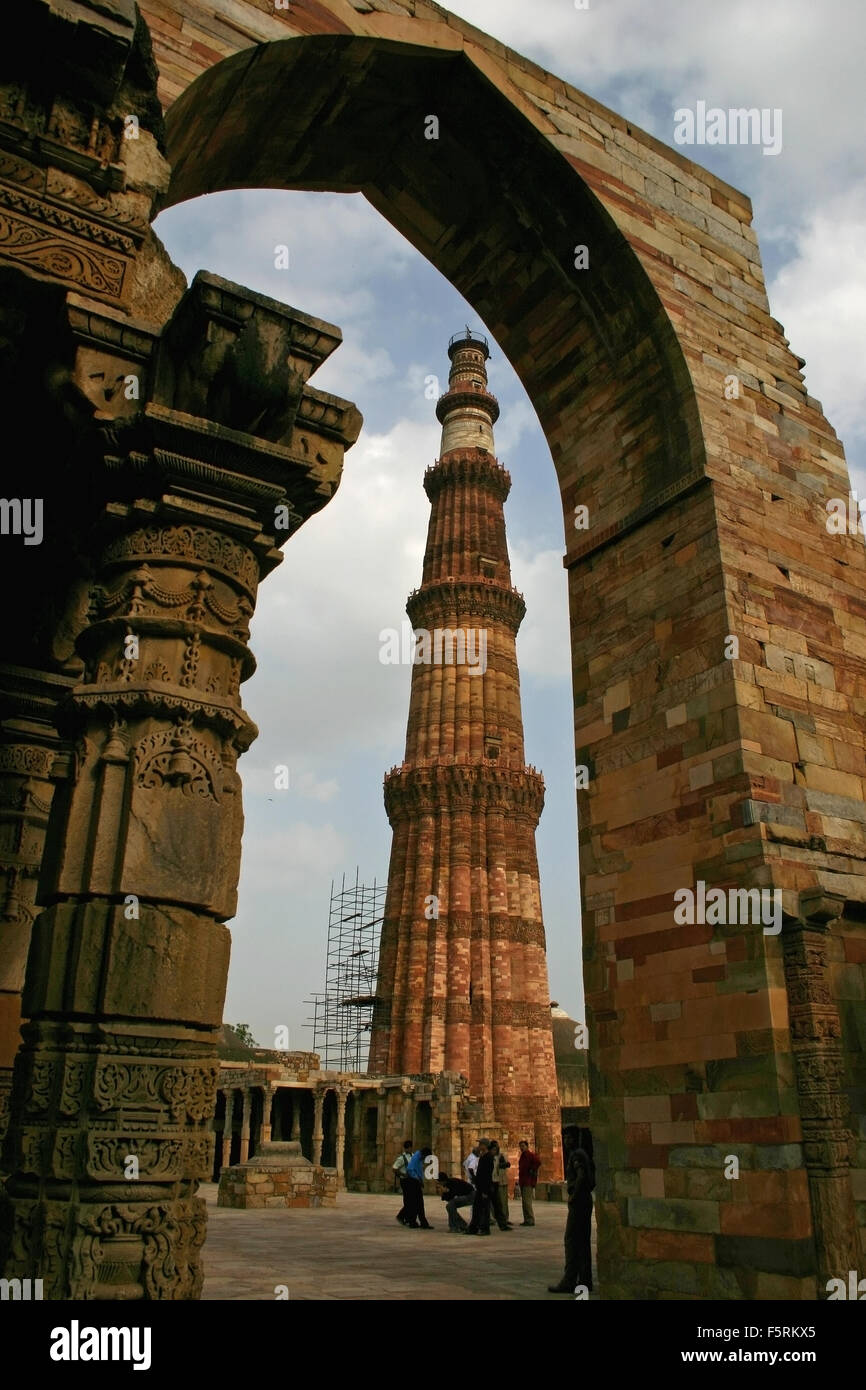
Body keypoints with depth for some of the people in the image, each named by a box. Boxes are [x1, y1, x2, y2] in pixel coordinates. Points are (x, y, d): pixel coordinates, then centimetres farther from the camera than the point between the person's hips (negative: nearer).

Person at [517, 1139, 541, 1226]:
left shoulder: (530, 1155, -11)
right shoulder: (522, 1155, 19)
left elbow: (538, 1162, -28)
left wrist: (532, 1171, -19)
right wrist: (519, 1181, 22)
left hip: (529, 1182, -10)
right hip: (523, 1182, 10)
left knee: (528, 1202, -10)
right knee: (524, 1202, 12)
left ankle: (530, 1220, -7)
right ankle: (526, 1220, 18)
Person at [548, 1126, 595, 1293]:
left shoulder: (576, 1155, -14)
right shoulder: (582, 1153, 16)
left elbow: (582, 1176, -28)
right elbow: (593, 1176, 25)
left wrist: (574, 1196, -18)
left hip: (578, 1203, -10)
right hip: (586, 1200, 10)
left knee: (571, 1241, -7)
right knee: (583, 1241, 12)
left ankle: (569, 1281, -6)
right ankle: (585, 1281, 15)